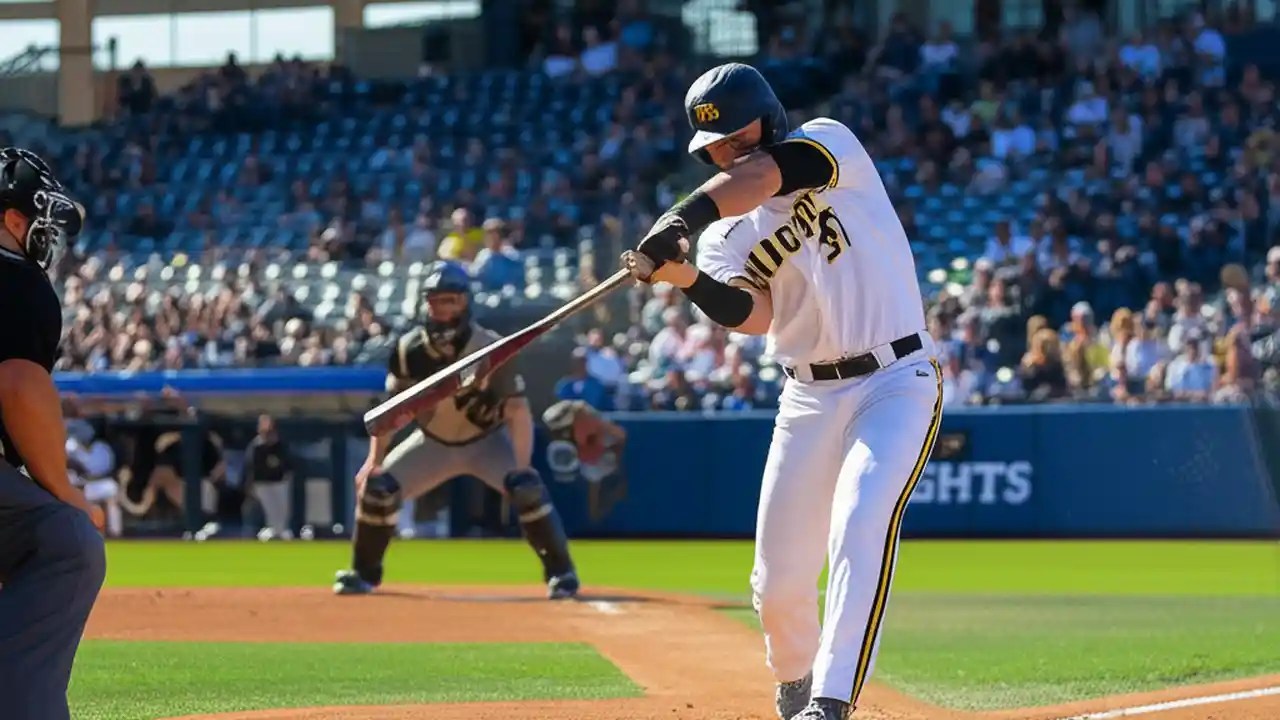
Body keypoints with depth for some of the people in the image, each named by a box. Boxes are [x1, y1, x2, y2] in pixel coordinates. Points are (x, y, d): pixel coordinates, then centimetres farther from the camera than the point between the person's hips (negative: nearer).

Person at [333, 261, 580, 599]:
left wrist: (522, 470, -37)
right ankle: (363, 573, 11)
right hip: (433, 442, 3)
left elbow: (519, 413, -27)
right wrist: (375, 459, -17)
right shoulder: (410, 350, -18)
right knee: (376, 487, -11)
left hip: (486, 441, -3)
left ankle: (561, 572, -14)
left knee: (527, 488, -28)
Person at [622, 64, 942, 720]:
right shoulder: (725, 236, 5)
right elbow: (753, 314, -16)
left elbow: (761, 176, -26)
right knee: (778, 580, 3)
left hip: (896, 382, -4)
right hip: (809, 399, 4)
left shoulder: (829, 143, -4)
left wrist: (684, 216, -42)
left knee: (861, 527, -26)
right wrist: (687, 279, -34)